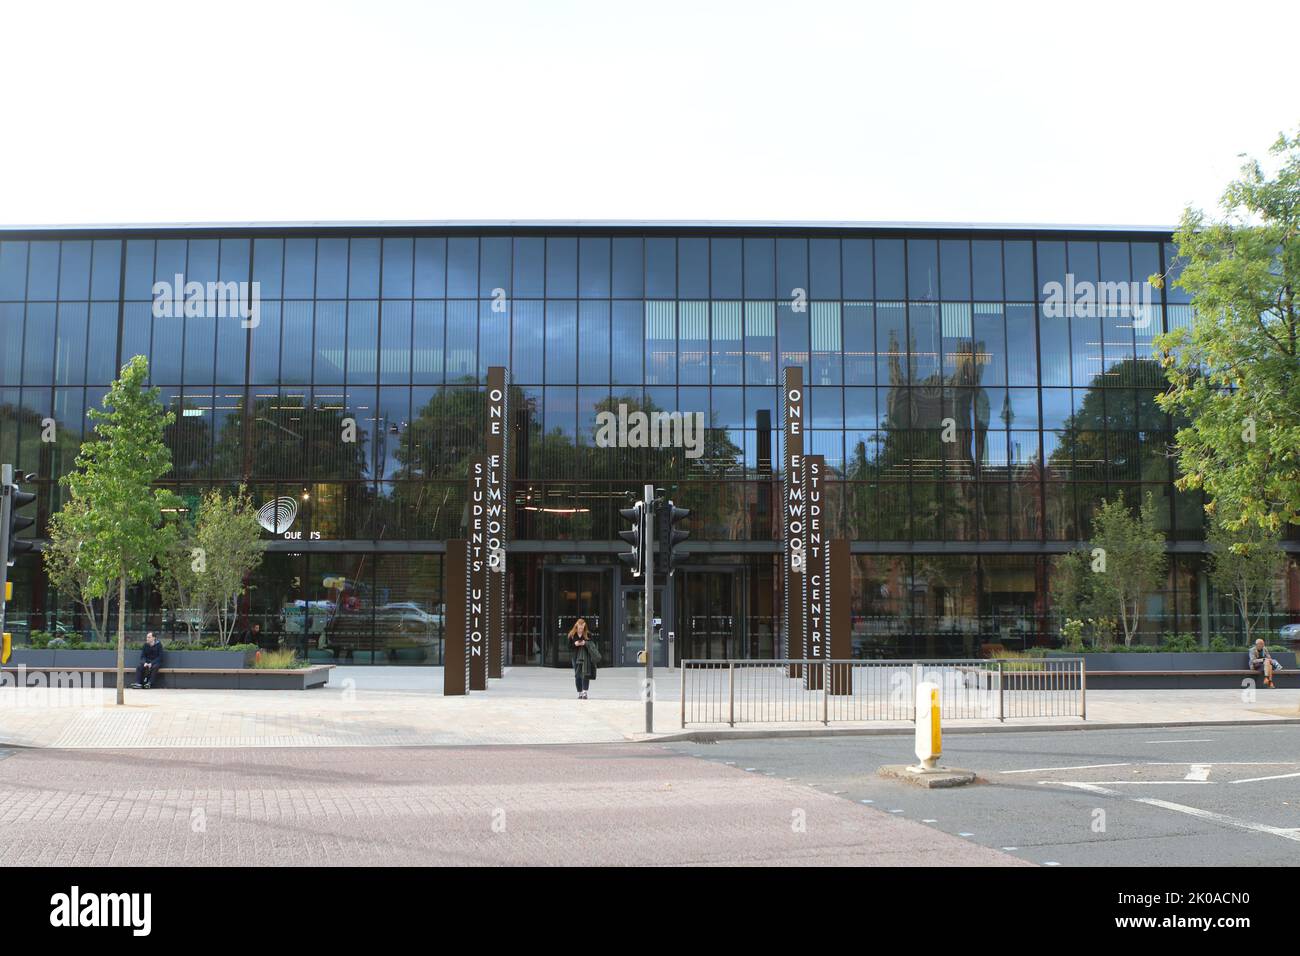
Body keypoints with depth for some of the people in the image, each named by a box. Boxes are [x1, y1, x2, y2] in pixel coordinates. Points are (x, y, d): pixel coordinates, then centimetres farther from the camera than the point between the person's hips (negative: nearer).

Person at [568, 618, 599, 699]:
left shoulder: (588, 634, -1)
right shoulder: (572, 635, 3)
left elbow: (593, 643, 1)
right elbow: (569, 646, 6)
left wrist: (586, 643, -16)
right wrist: (575, 644, -14)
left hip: (586, 656, -2)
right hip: (576, 657, 2)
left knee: (585, 674, -12)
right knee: (577, 676, 4)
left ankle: (584, 692, -14)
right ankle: (579, 693, 13)